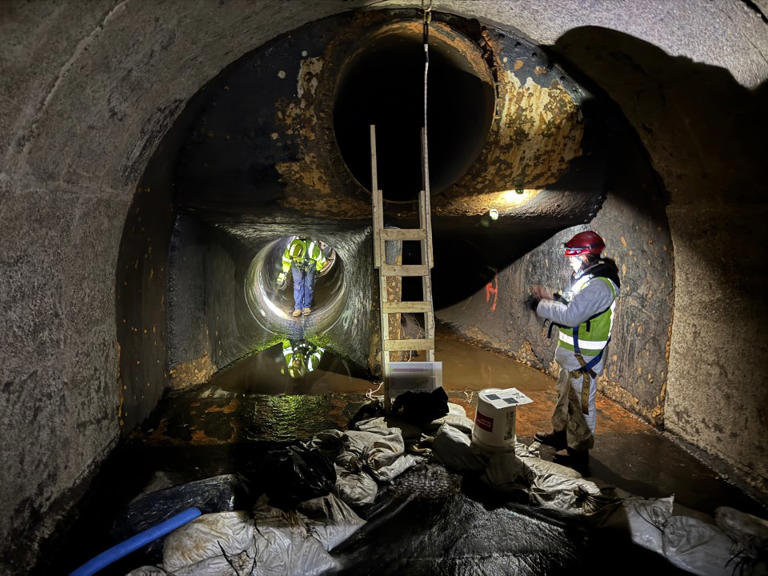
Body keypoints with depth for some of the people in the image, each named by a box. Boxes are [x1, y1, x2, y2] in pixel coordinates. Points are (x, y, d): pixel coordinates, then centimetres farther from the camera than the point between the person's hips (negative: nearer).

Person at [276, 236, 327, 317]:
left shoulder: (312, 248, -43)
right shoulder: (289, 248, -34)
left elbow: (321, 259, -22)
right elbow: (286, 260, -10)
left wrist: (317, 270, -6)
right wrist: (284, 273, -3)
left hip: (310, 266, -2)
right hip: (297, 266, 2)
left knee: (309, 285, -1)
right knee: (298, 285, -6)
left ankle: (307, 306, 11)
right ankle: (298, 308, -3)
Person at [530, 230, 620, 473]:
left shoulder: (599, 285, -26)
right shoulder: (588, 278, 8)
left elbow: (571, 315, -32)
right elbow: (573, 305, 17)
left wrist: (542, 304, -20)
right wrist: (550, 296, 3)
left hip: (583, 359, -11)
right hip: (572, 354, 11)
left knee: (581, 403, 1)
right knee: (565, 394, 24)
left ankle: (579, 451, 14)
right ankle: (560, 433, 42)